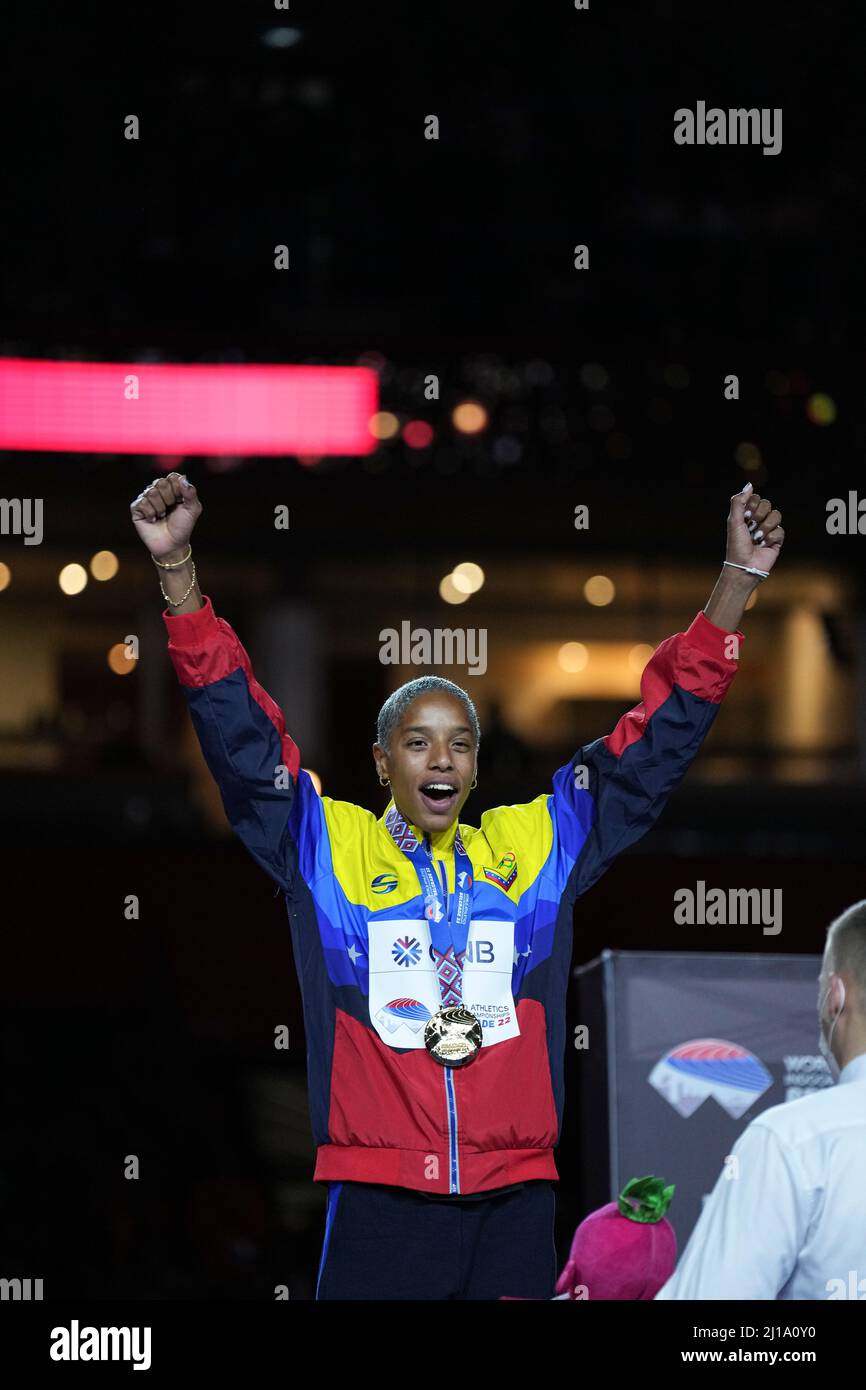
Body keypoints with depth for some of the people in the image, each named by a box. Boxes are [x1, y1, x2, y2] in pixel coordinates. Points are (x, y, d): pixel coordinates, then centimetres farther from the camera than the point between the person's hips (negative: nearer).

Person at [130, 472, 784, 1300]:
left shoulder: (536, 844, 13)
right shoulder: (328, 846, 7)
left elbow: (655, 743, 15)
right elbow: (237, 732, 1)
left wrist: (737, 583, 10)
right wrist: (176, 567, -9)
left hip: (515, 1201, 2)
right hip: (379, 1202, -2)